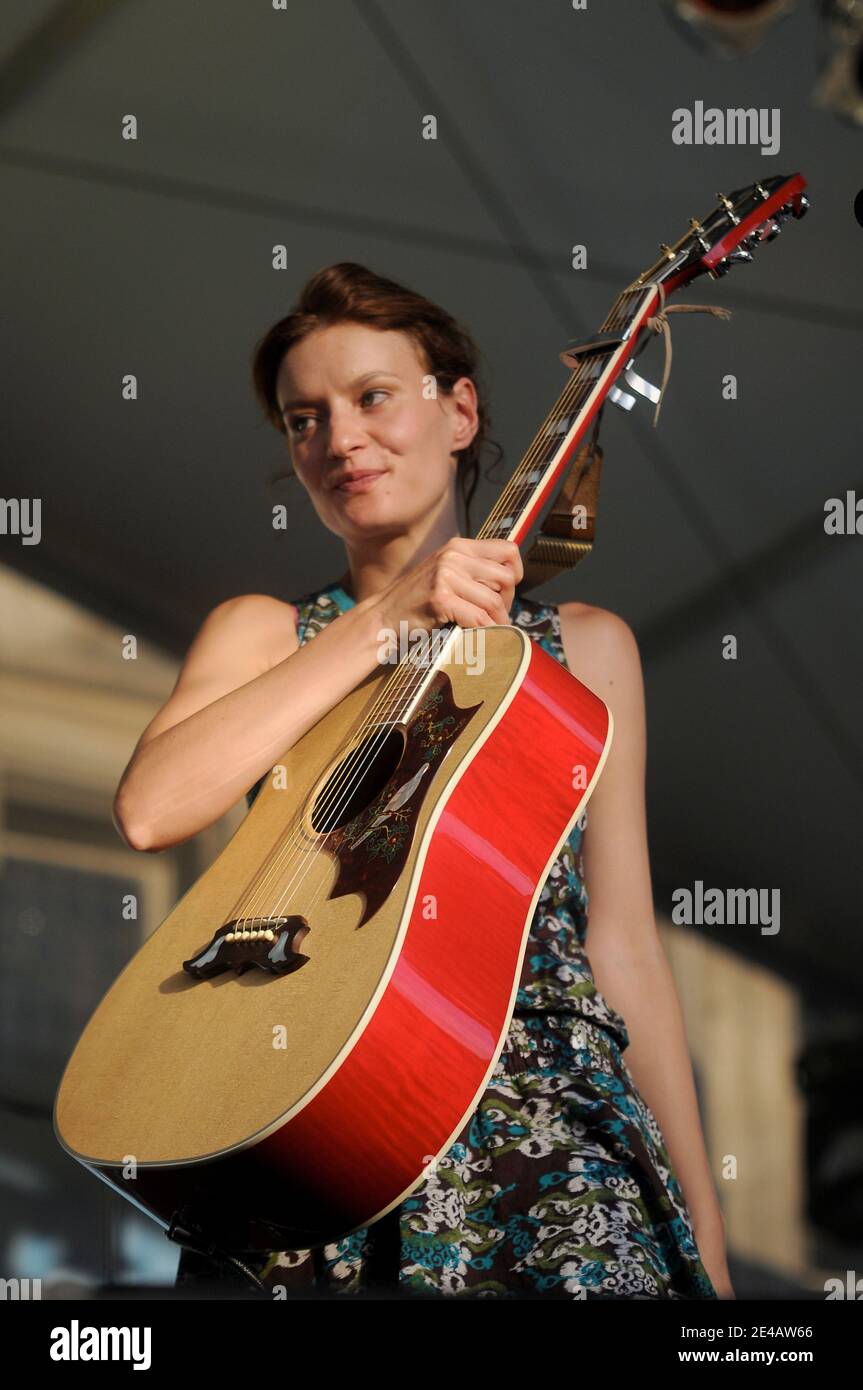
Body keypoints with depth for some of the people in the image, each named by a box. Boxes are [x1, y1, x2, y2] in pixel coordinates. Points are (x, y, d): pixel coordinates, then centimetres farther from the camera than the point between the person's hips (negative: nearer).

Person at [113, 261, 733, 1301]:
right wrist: (385, 621, -8)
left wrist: (703, 1233, 7)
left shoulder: (581, 646, 14)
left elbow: (623, 943, 12)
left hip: (538, 1103, 0)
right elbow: (149, 808, -8)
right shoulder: (259, 631, 13)